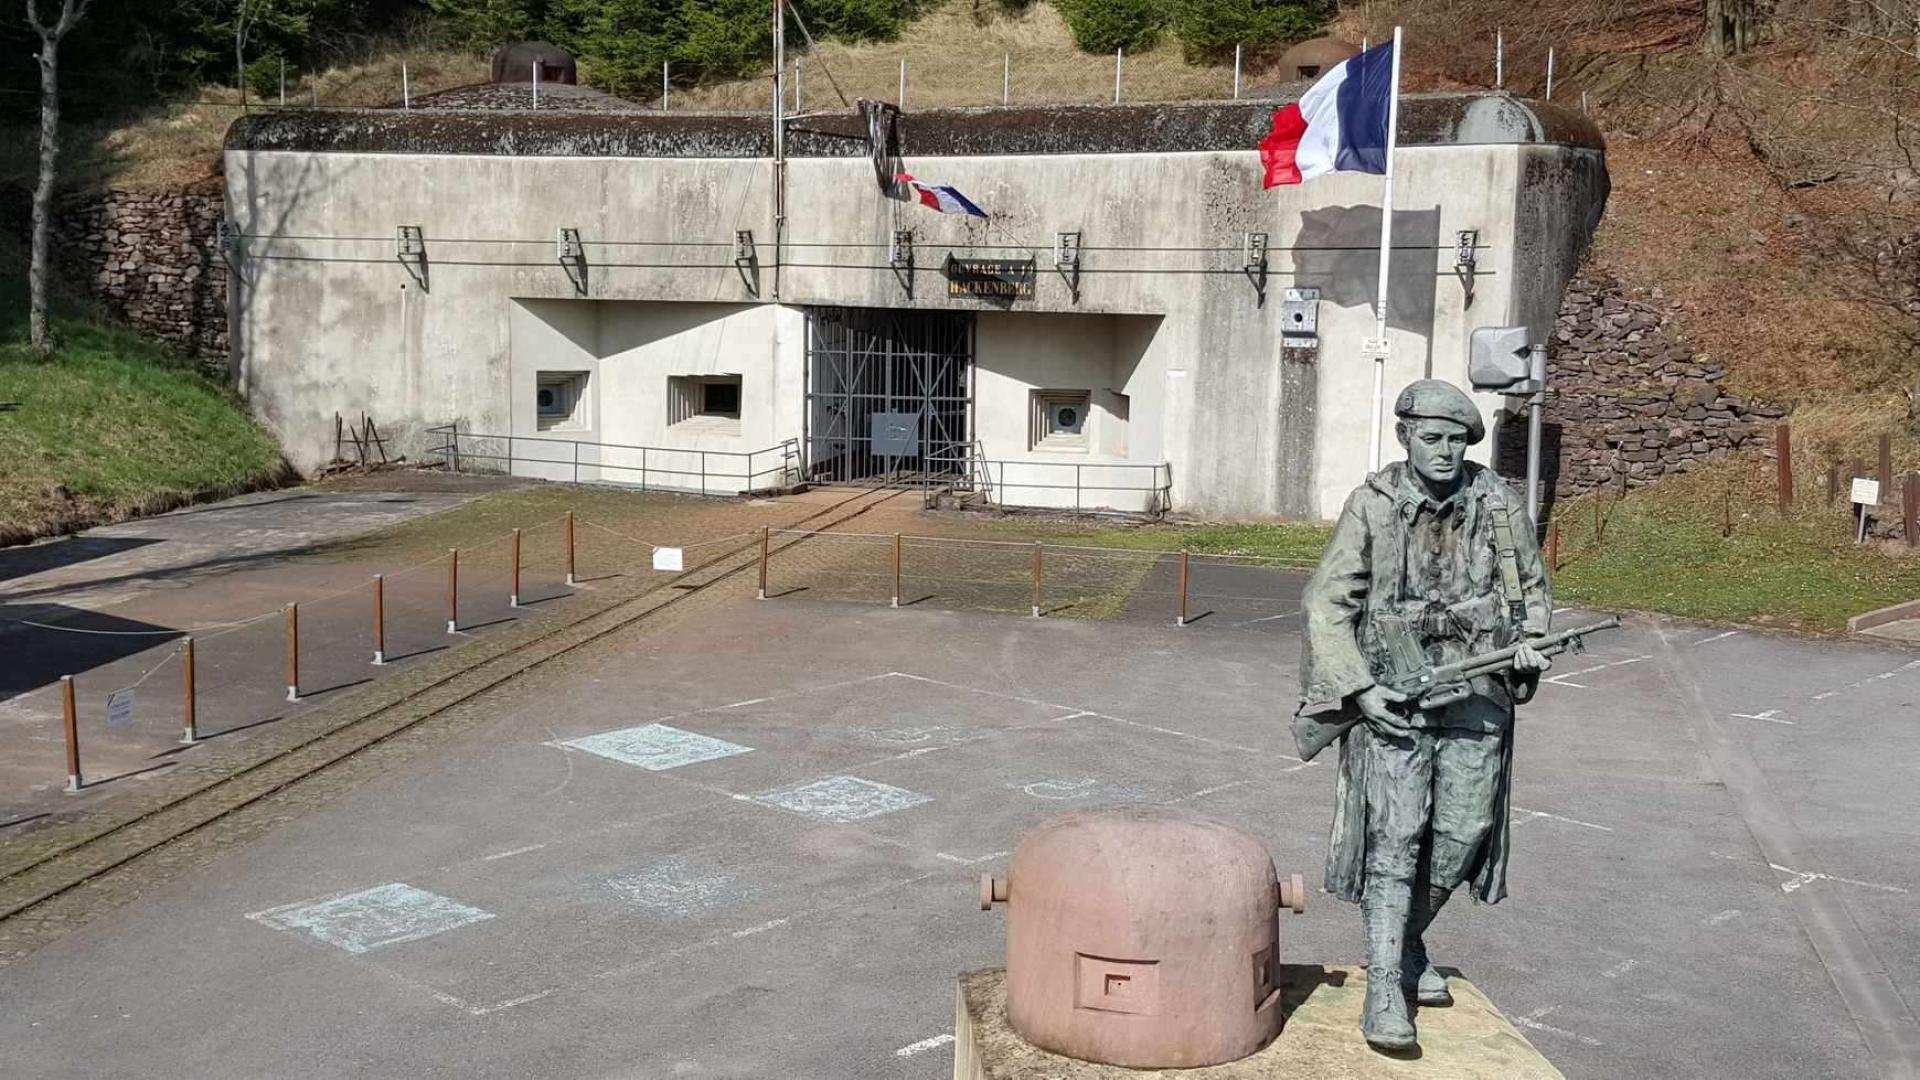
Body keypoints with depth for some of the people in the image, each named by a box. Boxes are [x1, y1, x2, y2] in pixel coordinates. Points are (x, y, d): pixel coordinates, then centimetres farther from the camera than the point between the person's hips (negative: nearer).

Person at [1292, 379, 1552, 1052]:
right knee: (1394, 837, -9)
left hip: (1476, 691, 3)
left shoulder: (1496, 503, 3)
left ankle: (1406, 944, 30)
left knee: (1461, 834, 6)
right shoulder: (1372, 507, -5)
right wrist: (1360, 690, -13)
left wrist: (1528, 643, 0)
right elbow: (1327, 605, -4)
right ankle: (1385, 991, -5)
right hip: (1394, 692, -3)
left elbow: (1531, 587, 18)